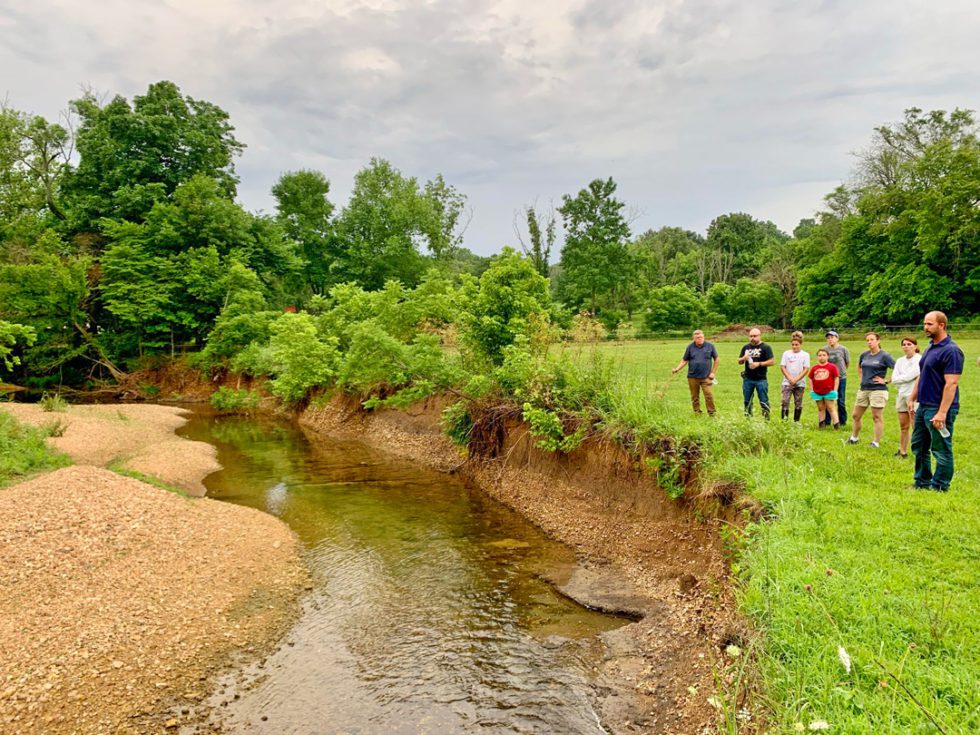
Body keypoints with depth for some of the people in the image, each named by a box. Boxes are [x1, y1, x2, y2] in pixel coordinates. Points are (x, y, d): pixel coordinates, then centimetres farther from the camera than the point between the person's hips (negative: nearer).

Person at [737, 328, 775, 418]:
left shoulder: (765, 347, -3)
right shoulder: (746, 347, 11)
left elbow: (771, 361, -8)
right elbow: (739, 361, 14)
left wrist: (759, 364, -18)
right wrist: (743, 358, -8)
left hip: (761, 379, -4)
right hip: (747, 379, 5)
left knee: (763, 401, -3)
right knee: (747, 401, 12)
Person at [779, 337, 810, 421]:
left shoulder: (805, 355, 2)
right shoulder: (786, 353, 5)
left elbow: (806, 369, -4)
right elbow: (782, 367, 1)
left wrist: (796, 379, -13)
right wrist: (789, 378, -11)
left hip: (800, 383, 0)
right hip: (787, 382, 0)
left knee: (798, 404, 6)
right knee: (785, 401, -10)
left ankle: (796, 421, 15)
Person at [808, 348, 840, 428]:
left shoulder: (832, 367, -6)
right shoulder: (814, 368, 2)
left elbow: (836, 379, -3)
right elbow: (811, 379, 11)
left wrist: (835, 391, -6)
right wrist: (811, 390, 4)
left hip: (829, 392, -3)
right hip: (817, 393, 3)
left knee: (831, 408, -1)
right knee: (821, 408, 14)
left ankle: (836, 425, 2)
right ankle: (821, 424, 21)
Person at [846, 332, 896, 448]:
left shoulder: (884, 356, -9)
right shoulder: (864, 354, 9)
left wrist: (886, 381, -13)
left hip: (878, 390, -7)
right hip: (863, 389, 7)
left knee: (877, 417, -2)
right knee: (856, 416, 13)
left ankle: (876, 442, 4)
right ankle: (853, 438, 28)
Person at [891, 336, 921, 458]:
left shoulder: (919, 359, -6)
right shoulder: (900, 361, 12)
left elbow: (911, 375, -17)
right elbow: (894, 380, 3)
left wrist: (899, 379, -4)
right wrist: (907, 378, -8)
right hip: (901, 395, 6)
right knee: (903, 426, 12)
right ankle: (902, 451, 19)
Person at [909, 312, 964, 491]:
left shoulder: (951, 351, -15)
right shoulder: (930, 348, 13)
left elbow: (951, 384, -20)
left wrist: (942, 412, -24)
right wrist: (912, 399, 15)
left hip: (938, 409, -9)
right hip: (923, 407, 9)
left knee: (941, 450, 2)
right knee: (918, 446, 16)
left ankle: (939, 487, 11)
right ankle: (922, 482, 27)